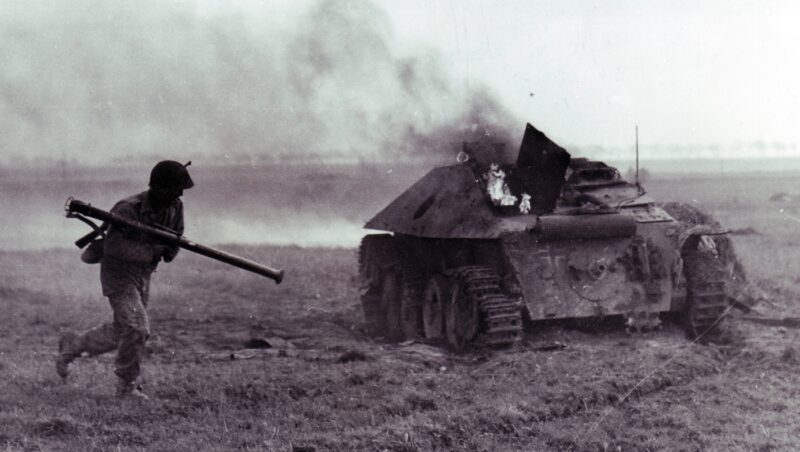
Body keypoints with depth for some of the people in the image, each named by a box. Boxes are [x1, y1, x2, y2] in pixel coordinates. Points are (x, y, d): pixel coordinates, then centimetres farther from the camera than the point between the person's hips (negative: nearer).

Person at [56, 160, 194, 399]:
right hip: (118, 274, -8)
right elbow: (113, 246, -32)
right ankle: (127, 386, 2)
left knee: (121, 331, 17)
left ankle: (73, 344, 38)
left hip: (143, 275, 8)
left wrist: (170, 249, -17)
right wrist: (150, 252, -35)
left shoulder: (175, 207, -6)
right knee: (137, 329, -15)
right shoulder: (129, 209, -27)